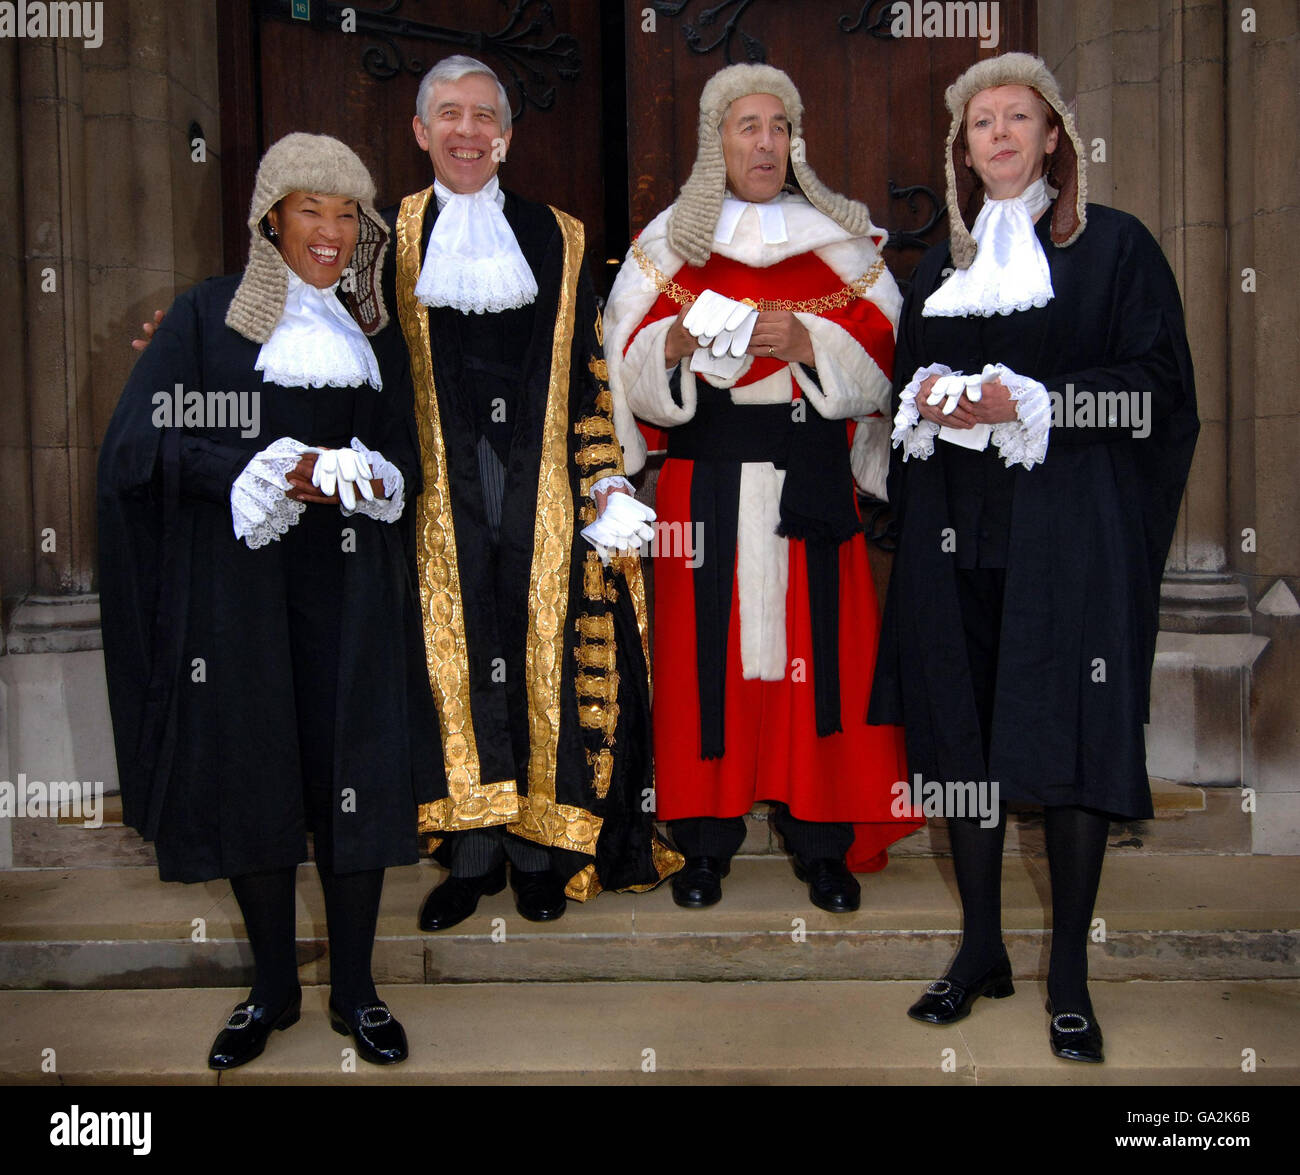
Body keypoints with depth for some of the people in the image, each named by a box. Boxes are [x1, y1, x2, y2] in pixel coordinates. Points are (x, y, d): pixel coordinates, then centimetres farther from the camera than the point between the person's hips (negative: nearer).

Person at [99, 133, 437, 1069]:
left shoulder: (373, 335, 14)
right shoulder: (208, 316, 4)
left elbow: (410, 464, 14)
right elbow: (140, 443, -6)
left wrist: (366, 481, -9)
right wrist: (270, 475, -16)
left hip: (351, 595, 2)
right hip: (237, 589, -2)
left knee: (354, 777, 0)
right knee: (250, 778, 5)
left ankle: (355, 989, 17)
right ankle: (274, 988, 24)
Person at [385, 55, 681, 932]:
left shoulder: (557, 238, 12)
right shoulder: (391, 238, 11)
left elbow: (588, 374, 9)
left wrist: (606, 480, 1)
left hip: (540, 489, 0)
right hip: (438, 493, 0)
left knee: (546, 658, 1)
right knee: (457, 657, 1)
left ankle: (538, 849, 14)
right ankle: (471, 853, 13)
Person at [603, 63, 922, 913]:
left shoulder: (842, 239, 11)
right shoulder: (669, 241, 10)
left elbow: (882, 356, 4)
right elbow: (633, 371, 5)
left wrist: (807, 344, -13)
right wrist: (677, 344, -16)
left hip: (812, 476, 1)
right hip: (706, 476, 0)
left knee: (821, 644, -2)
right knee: (707, 644, -2)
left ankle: (824, 838, 10)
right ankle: (706, 836, 11)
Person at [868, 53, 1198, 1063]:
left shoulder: (1114, 245, 4)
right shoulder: (943, 266, 18)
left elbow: (1158, 386, -4)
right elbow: (907, 383, 20)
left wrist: (1027, 401, -15)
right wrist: (928, 399, -4)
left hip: (1070, 527, -4)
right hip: (957, 532, 5)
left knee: (1071, 743, -3)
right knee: (958, 733, 5)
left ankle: (1070, 975, 10)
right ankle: (982, 949, 19)